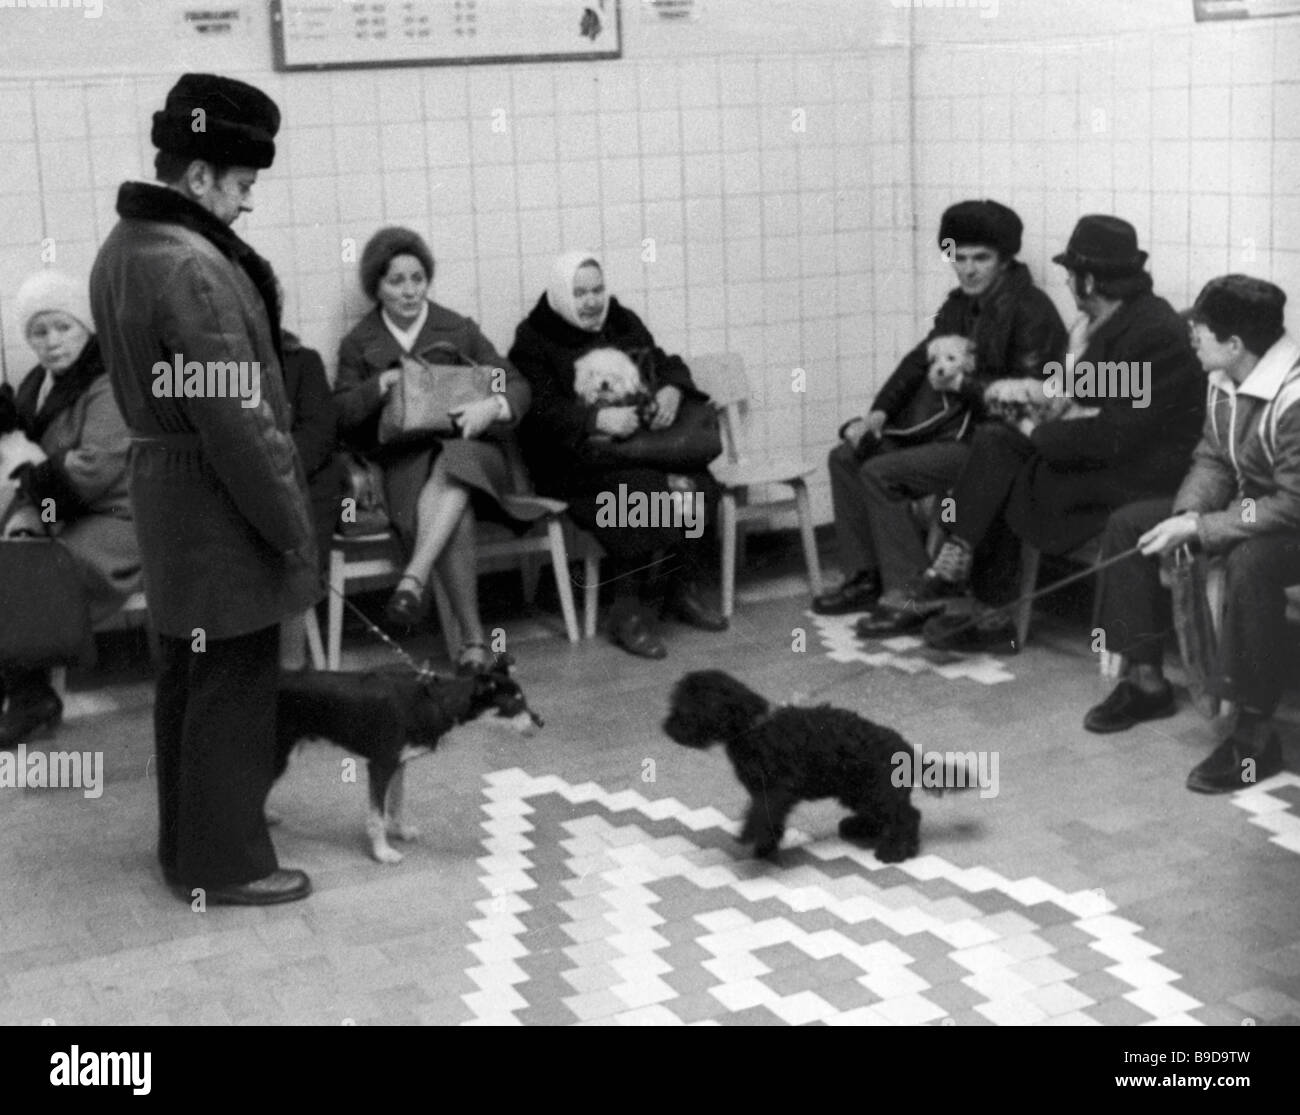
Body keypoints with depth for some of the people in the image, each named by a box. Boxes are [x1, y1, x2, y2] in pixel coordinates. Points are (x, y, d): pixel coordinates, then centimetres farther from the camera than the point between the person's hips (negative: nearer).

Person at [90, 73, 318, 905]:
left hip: (162, 482, 10)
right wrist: (293, 526, -16)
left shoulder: (124, 248, 8)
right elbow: (237, 420, -24)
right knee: (235, 687, 1)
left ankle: (189, 837, 32)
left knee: (188, 674, 19)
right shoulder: (194, 269, -23)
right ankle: (226, 861, 12)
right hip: (219, 503, -10)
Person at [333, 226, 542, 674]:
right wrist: (384, 383, -10)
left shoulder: (458, 330, 13)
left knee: (451, 472, -39)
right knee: (454, 518, -34)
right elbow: (340, 414, 5)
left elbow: (518, 385, 8)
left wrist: (493, 405, -14)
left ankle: (414, 578, -50)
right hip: (404, 459, -1)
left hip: (466, 447, 1)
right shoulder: (359, 344, 14)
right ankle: (473, 639, -36)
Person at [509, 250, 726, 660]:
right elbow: (542, 412, -11)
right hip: (573, 457, -5)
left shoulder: (622, 322, 18)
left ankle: (682, 591, -14)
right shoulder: (533, 339, 1)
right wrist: (598, 419, -27)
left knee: (696, 482, -26)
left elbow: (666, 363, 18)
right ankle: (629, 614, -26)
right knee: (649, 488, -34)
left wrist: (672, 391, -8)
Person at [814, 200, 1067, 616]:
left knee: (881, 472, -22)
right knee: (846, 456, 1)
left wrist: (963, 384, -26)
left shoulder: (1032, 311, -12)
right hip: (946, 425, 9)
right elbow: (920, 359, 14)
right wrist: (880, 411, 0)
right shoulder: (961, 303, 13)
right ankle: (864, 578, 4)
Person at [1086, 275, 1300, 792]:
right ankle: (1147, 679, 11)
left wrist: (1199, 528, -28)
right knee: (1127, 523, 3)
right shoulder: (1224, 382, -2)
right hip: (1244, 508, 10)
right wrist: (1185, 516, -11)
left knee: (1249, 564, -40)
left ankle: (1255, 735, -28)